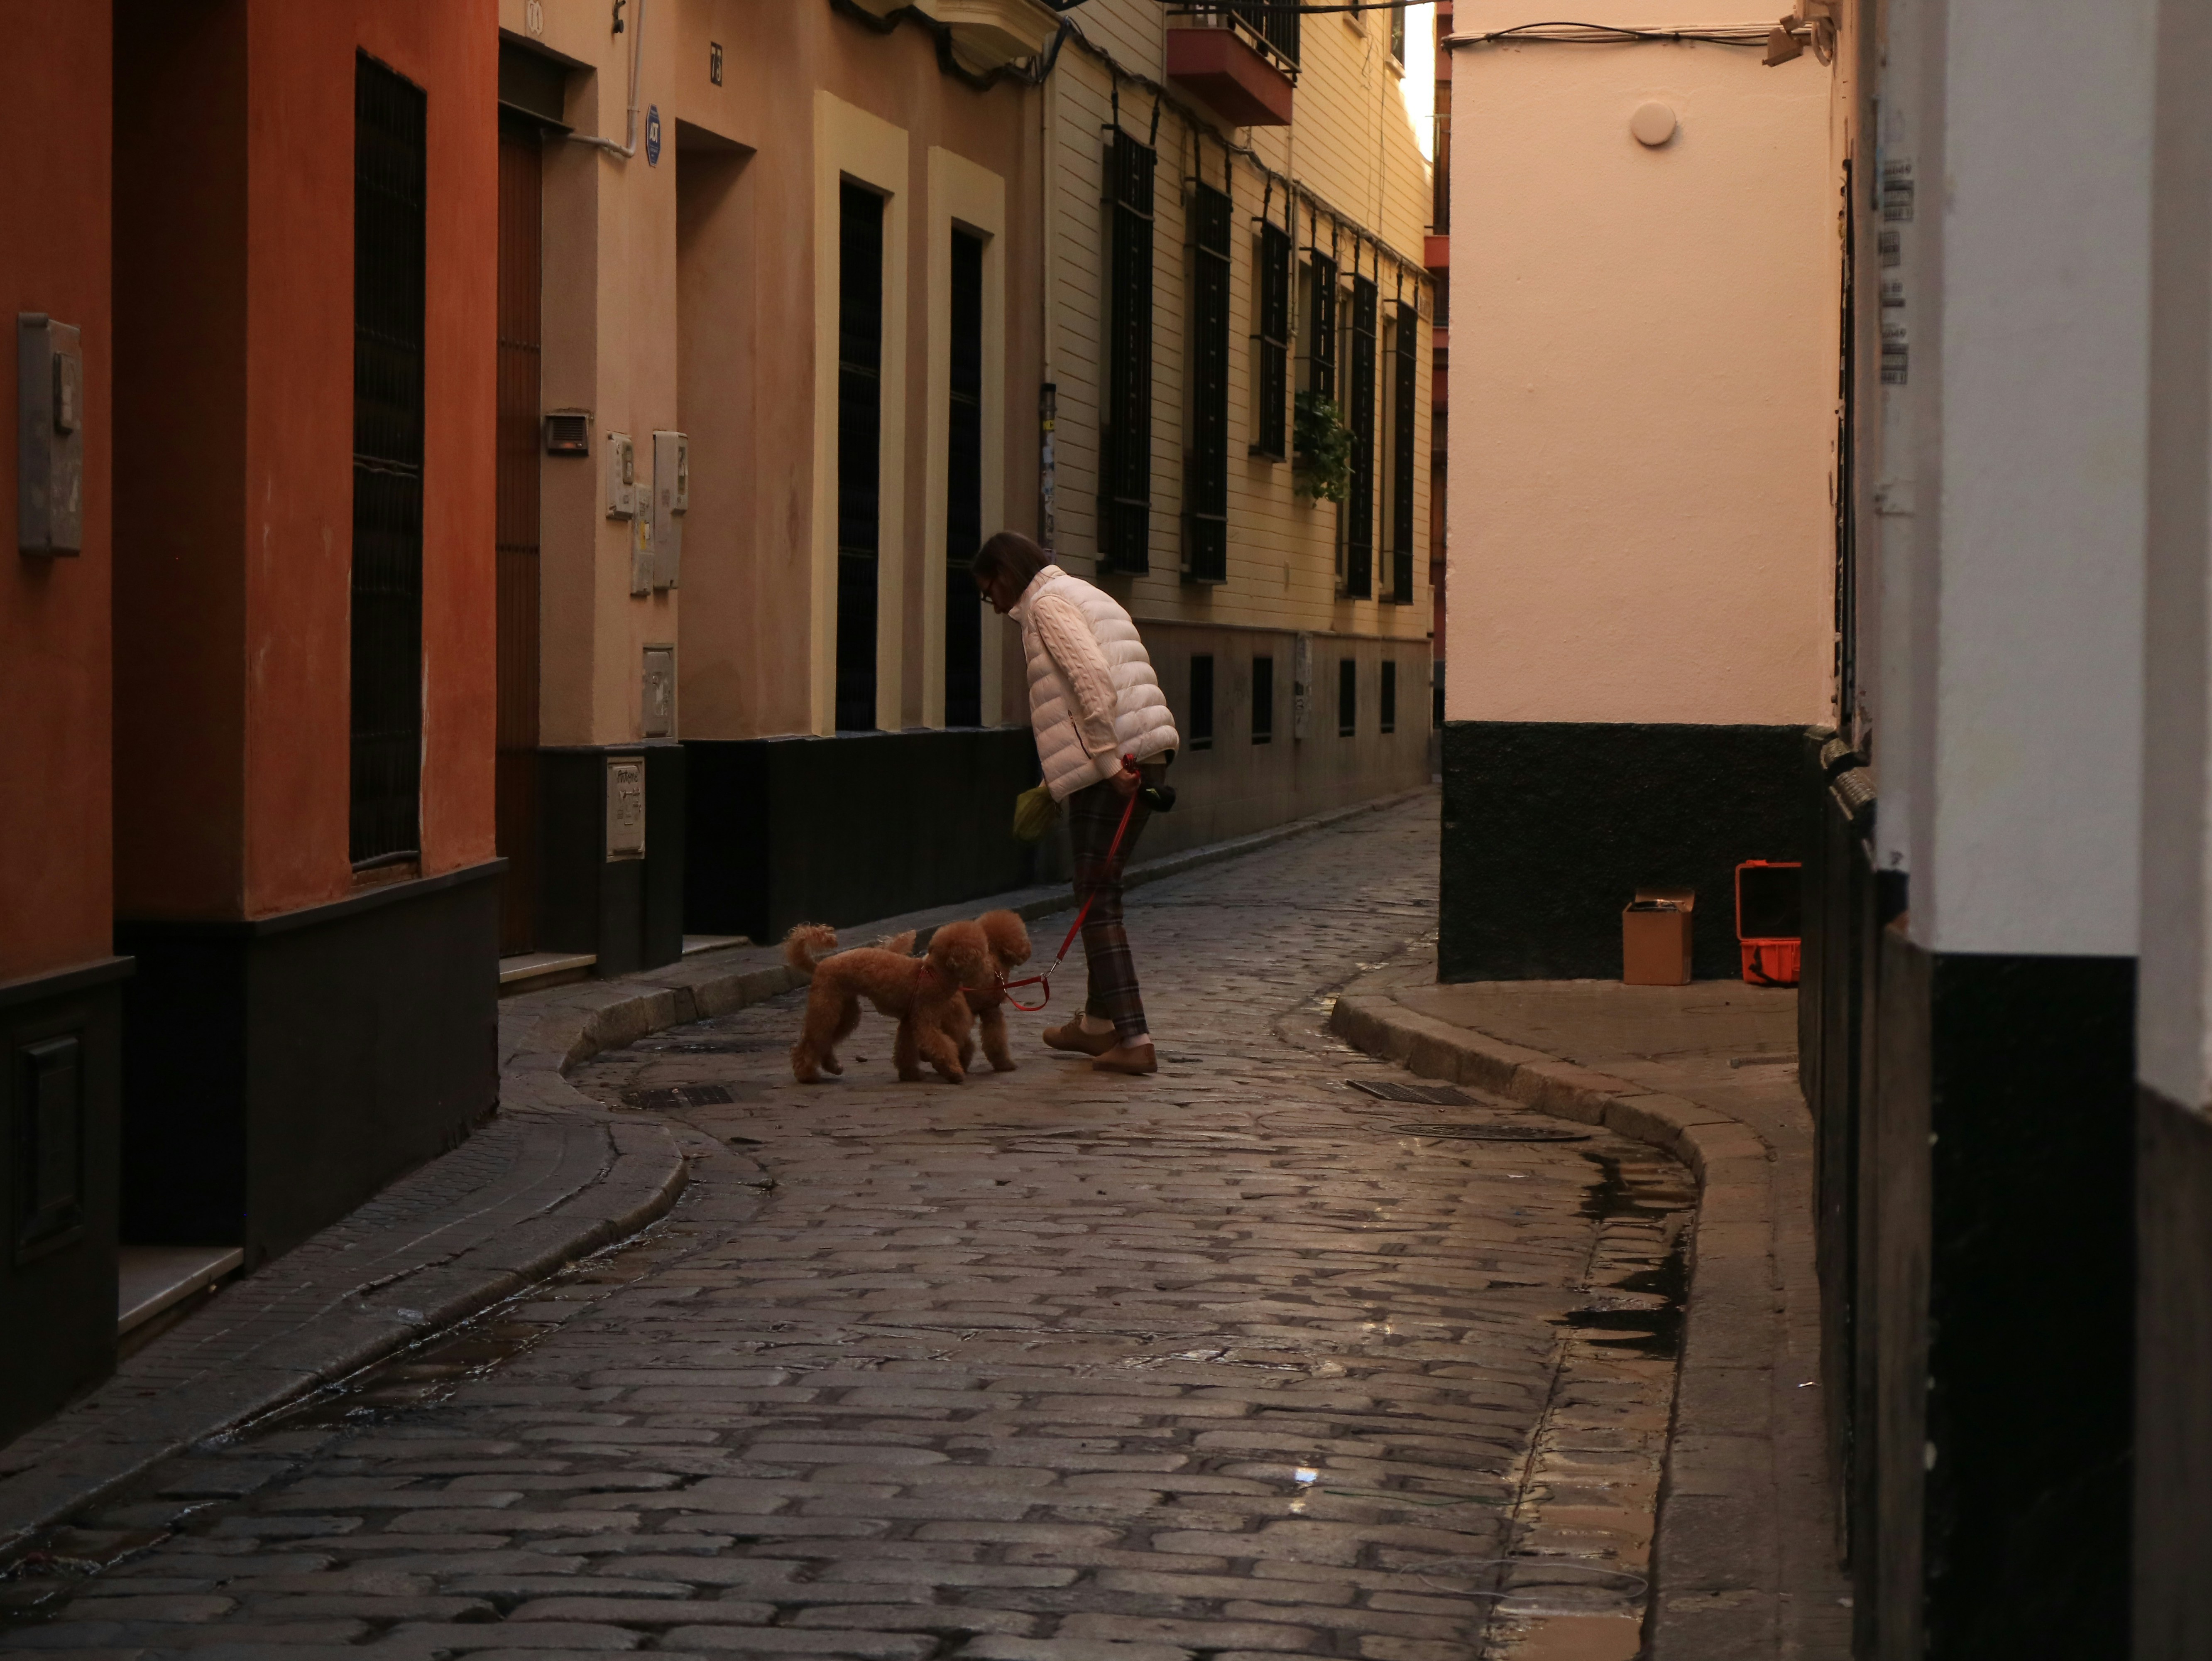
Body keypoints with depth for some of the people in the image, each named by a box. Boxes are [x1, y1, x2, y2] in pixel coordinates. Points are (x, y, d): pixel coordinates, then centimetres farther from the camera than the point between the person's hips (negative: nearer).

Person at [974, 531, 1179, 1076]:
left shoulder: (1049, 603, -5)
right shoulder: (1084, 596, 25)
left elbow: (1091, 679, -20)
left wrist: (1109, 764, -22)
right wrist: (1052, 787, 26)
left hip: (1110, 769, -10)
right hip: (1144, 762, 10)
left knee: (1098, 900, -7)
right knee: (1101, 892, 19)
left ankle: (1134, 1041, -11)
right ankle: (1098, 1024, 29)